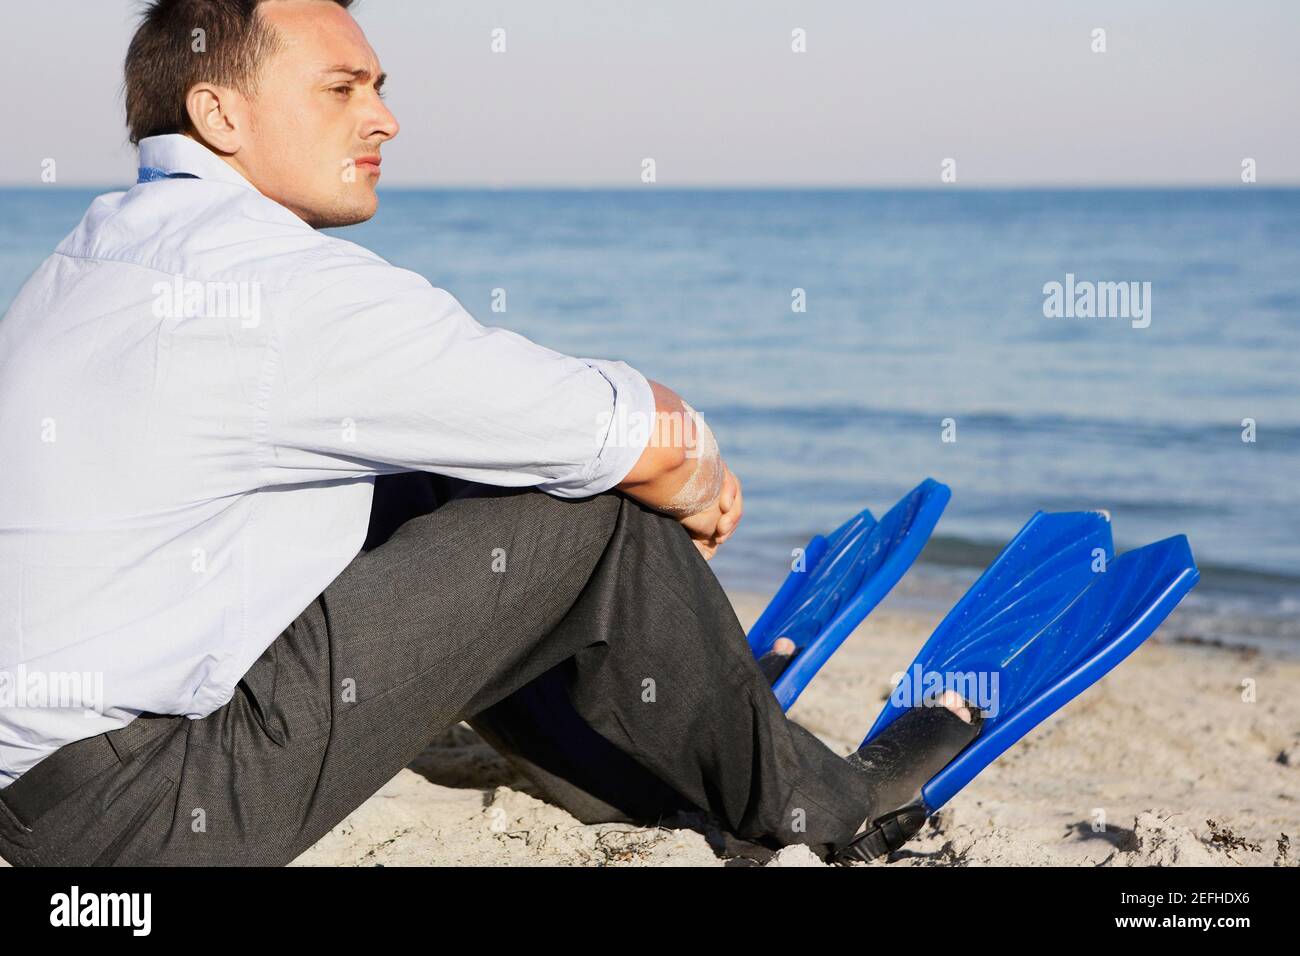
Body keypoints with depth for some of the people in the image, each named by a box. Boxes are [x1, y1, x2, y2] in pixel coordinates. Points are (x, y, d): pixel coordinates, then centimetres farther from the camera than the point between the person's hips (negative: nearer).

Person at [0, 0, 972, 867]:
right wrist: (700, 486, 11)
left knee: (431, 493, 20)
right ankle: (808, 809, 14)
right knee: (600, 518, -8)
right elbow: (656, 443, -14)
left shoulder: (110, 245, 13)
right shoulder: (288, 287, -17)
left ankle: (635, 780, 31)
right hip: (147, 808, -9)